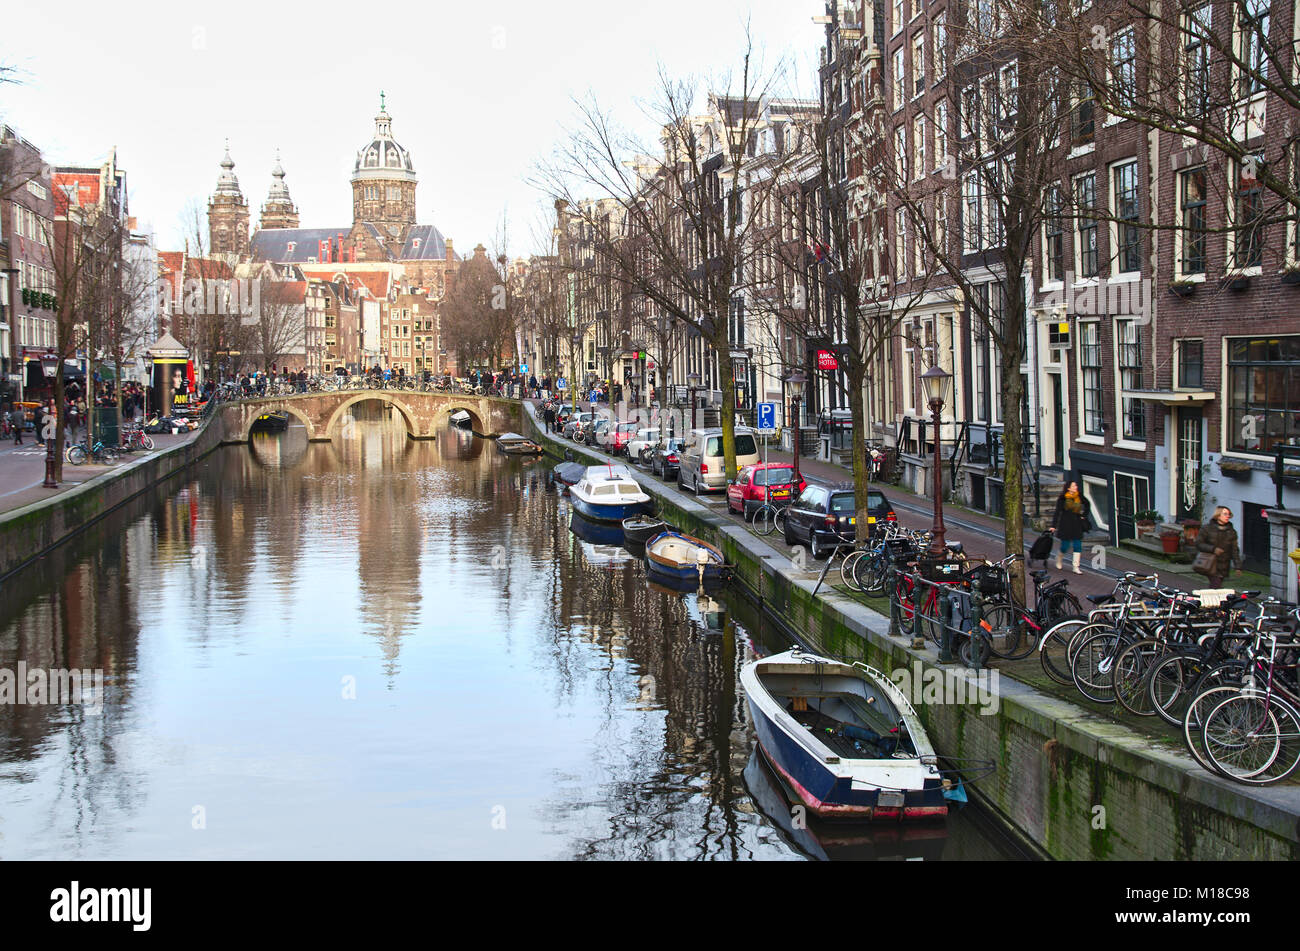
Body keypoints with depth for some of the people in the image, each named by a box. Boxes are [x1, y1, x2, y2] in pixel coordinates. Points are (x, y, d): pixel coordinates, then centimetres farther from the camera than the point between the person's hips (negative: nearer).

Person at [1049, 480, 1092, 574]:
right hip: (1065, 525, -3)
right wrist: (1054, 526, -8)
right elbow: (1057, 512, -6)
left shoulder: (1079, 497, 2)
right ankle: (1058, 559, 32)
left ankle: (1076, 567, 2)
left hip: (1077, 525, 3)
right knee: (1065, 546, 1)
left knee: (1077, 546, -2)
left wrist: (1084, 515, 13)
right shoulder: (1063, 499, -8)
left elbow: (1087, 505, 22)